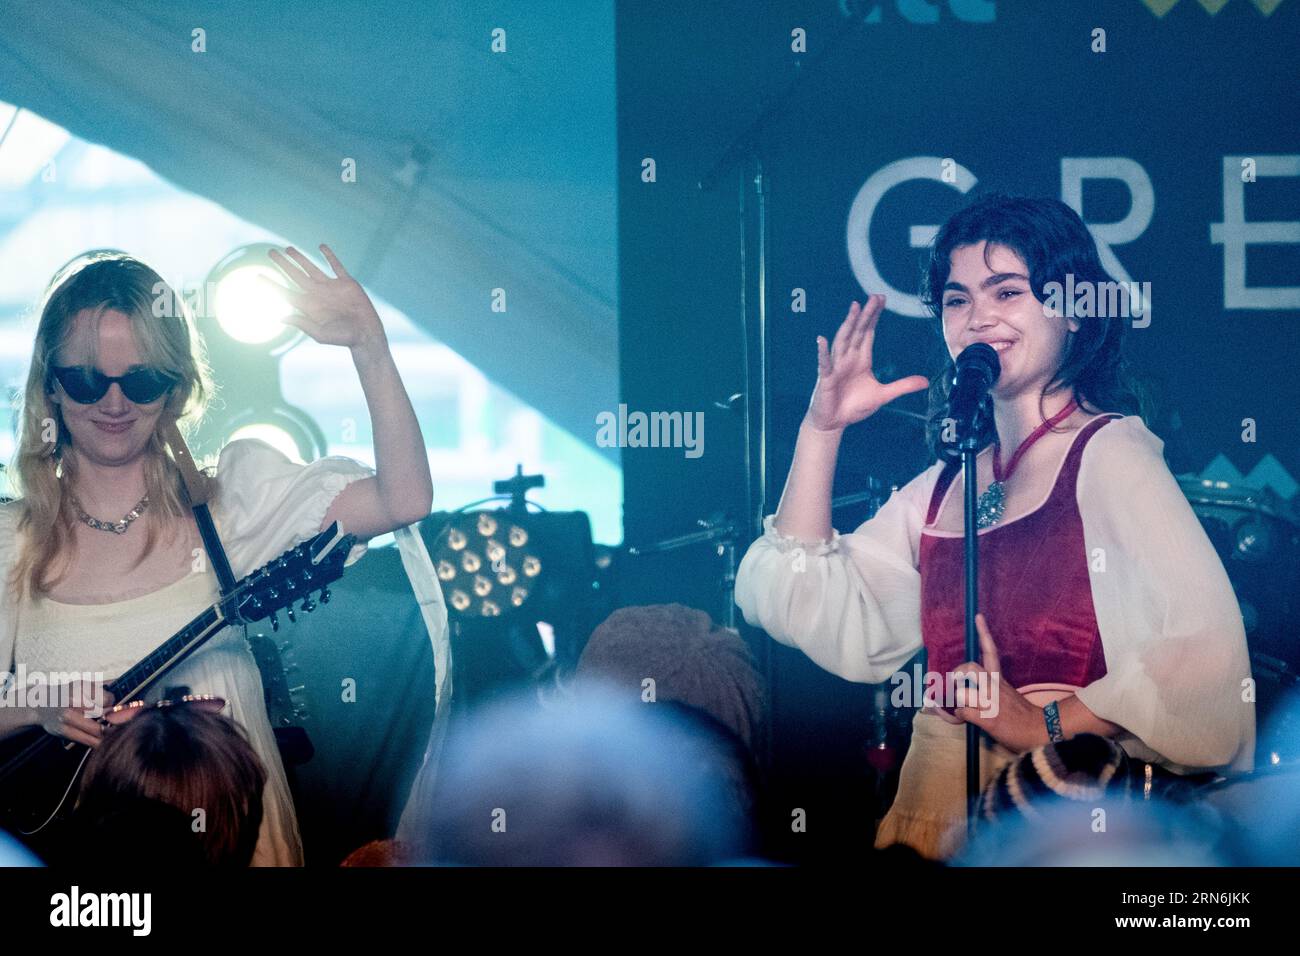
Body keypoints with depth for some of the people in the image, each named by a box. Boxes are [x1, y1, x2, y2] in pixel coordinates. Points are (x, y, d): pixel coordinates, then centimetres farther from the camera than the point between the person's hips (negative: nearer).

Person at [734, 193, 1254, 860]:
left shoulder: (1110, 455, -4)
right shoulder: (946, 483, 19)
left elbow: (1204, 650, -16)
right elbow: (812, 615, 10)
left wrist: (1045, 723, -19)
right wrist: (821, 430, 9)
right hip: (934, 806, 6)